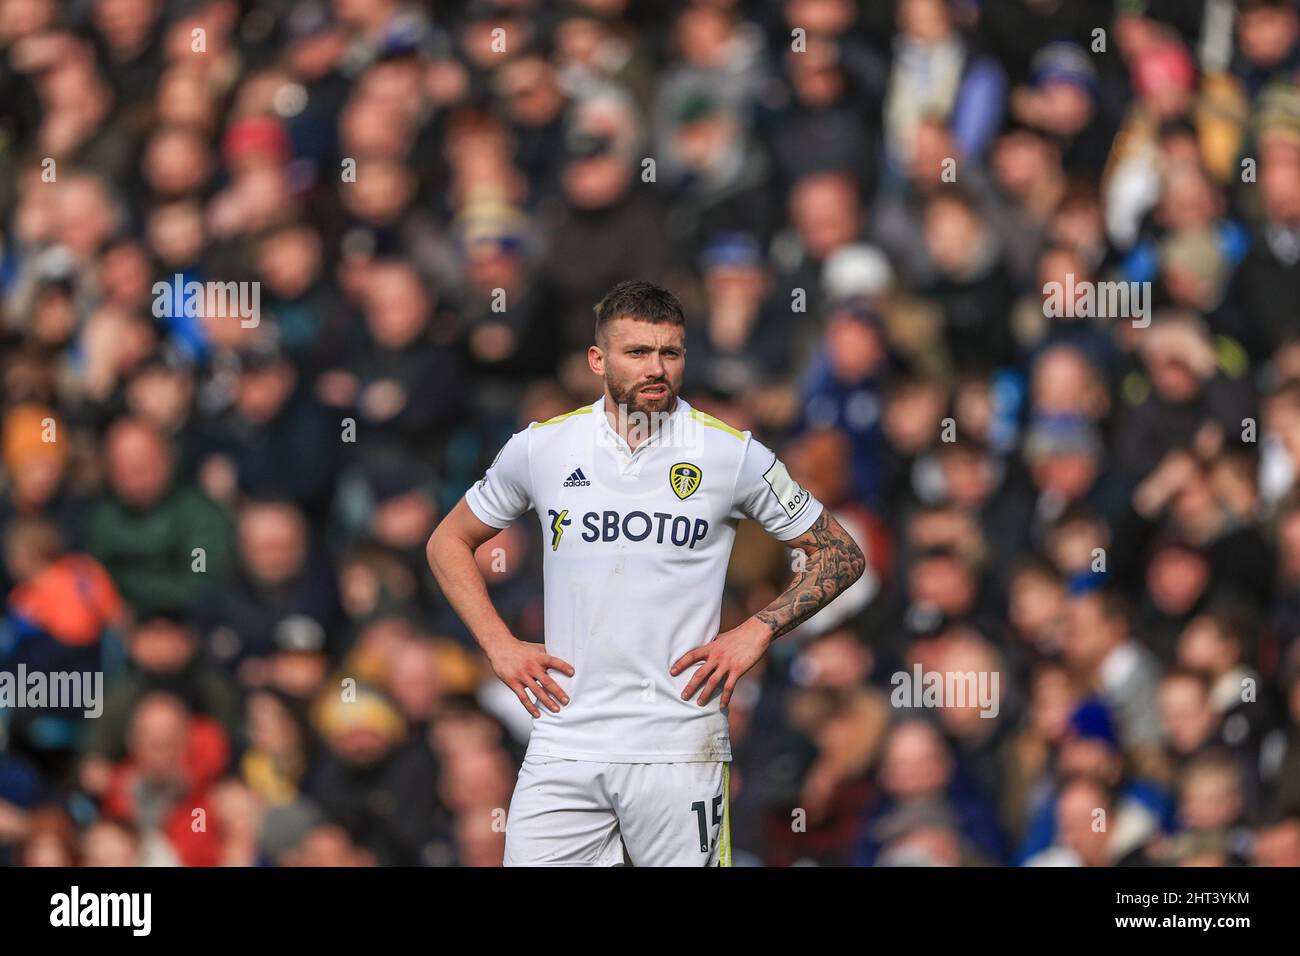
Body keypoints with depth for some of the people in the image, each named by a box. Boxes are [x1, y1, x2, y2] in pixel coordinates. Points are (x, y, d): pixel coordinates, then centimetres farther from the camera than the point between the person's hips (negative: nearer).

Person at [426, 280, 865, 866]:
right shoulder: (539, 448, 5)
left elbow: (840, 554, 9)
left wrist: (757, 633, -3)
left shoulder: (733, 454, 0)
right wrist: (499, 646, 7)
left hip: (680, 748, -1)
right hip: (564, 745, 2)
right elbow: (449, 542, 19)